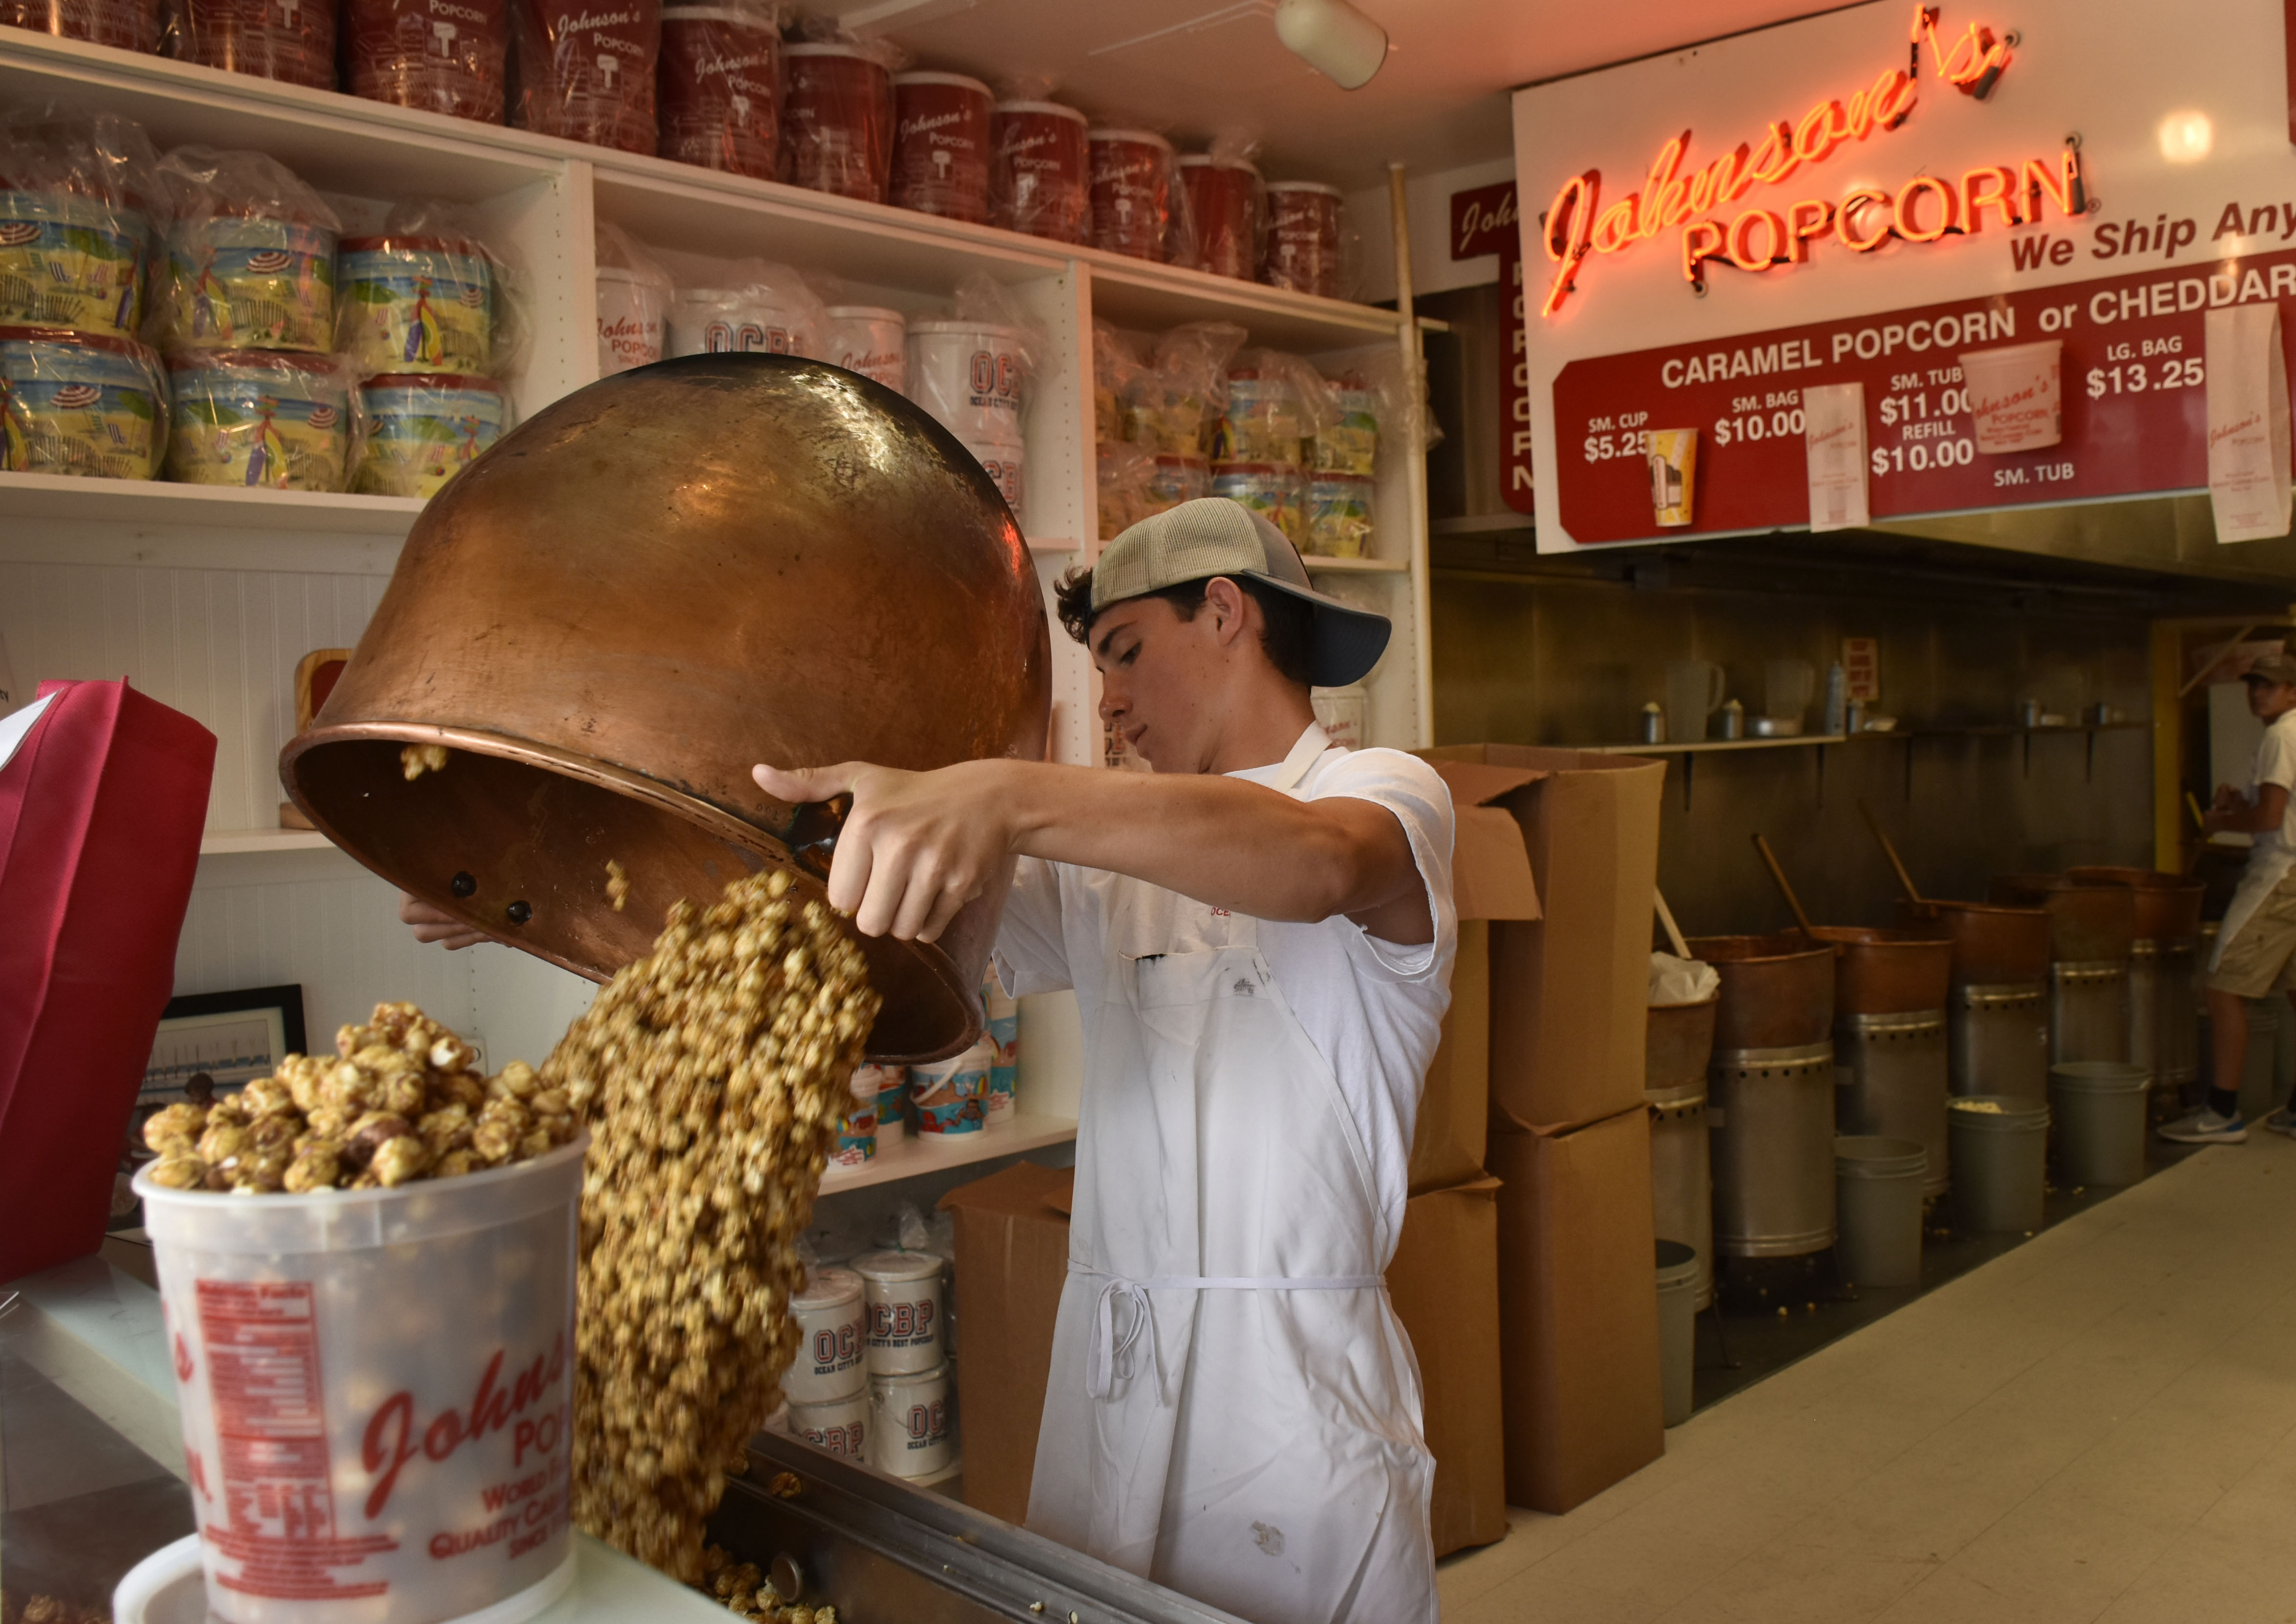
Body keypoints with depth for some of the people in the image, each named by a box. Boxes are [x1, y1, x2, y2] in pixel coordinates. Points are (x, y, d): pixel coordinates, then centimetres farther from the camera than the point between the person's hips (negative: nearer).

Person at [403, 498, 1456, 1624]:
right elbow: (836, 925, 10)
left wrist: (1011, 798, -44)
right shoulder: (1112, 855, 15)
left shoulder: (1383, 794, -3)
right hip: (1104, 1398, 5)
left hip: (1298, 1407, -5)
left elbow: (1316, 865, -30)